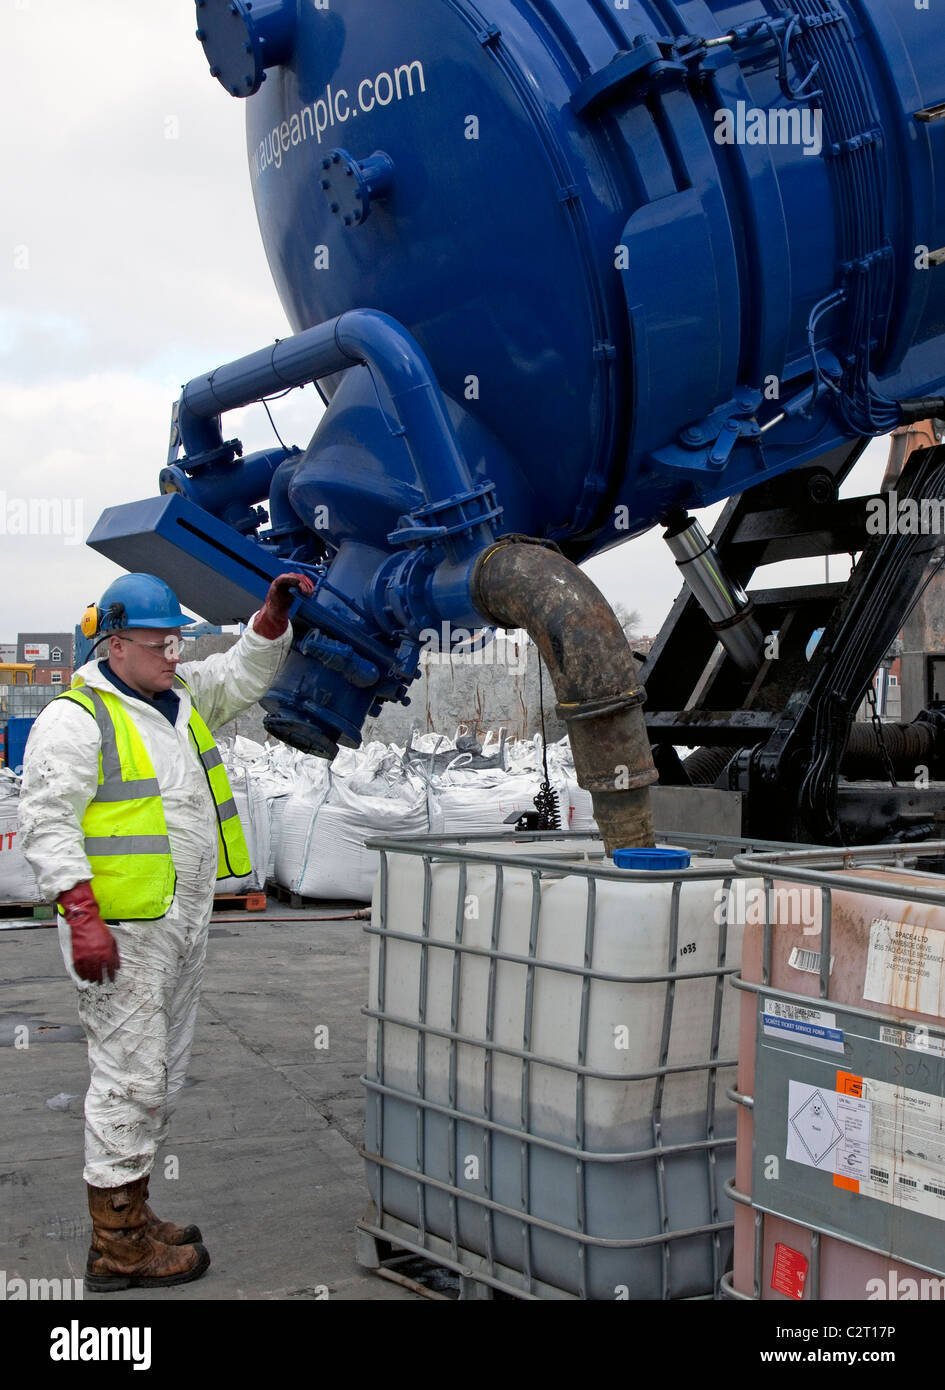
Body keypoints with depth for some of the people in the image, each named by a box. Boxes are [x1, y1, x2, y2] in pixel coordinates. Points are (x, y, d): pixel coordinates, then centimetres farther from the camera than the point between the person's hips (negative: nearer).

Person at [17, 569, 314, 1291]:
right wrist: (81, 914, -22)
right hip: (122, 932, -9)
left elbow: (243, 675, 26)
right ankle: (117, 1244, 5)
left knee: (162, 1077, 16)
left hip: (185, 925, 9)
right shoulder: (75, 718, -11)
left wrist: (274, 615, 9)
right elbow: (47, 822, -15)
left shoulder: (182, 697, 14)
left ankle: (132, 1212, 28)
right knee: (130, 1077, -5)